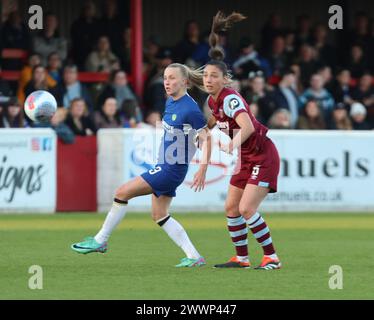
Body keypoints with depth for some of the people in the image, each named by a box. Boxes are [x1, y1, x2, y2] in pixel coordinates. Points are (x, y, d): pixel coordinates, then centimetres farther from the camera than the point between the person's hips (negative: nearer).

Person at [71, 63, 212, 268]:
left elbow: (206, 138, -16)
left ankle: (100, 241, 4)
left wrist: (202, 170, -19)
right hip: (165, 166, 10)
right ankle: (194, 257, 10)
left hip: (171, 170, -10)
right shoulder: (171, 102, 8)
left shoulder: (190, 109, -18)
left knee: (122, 193, -7)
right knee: (159, 215, 11)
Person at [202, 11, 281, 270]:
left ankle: (272, 258, -8)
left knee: (247, 209, -16)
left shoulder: (230, 99, -24)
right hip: (246, 159, 9)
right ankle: (242, 258, 17)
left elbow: (247, 127, -41)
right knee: (231, 207, 7)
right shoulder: (213, 100, 2)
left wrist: (233, 146, -55)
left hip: (263, 157, -9)